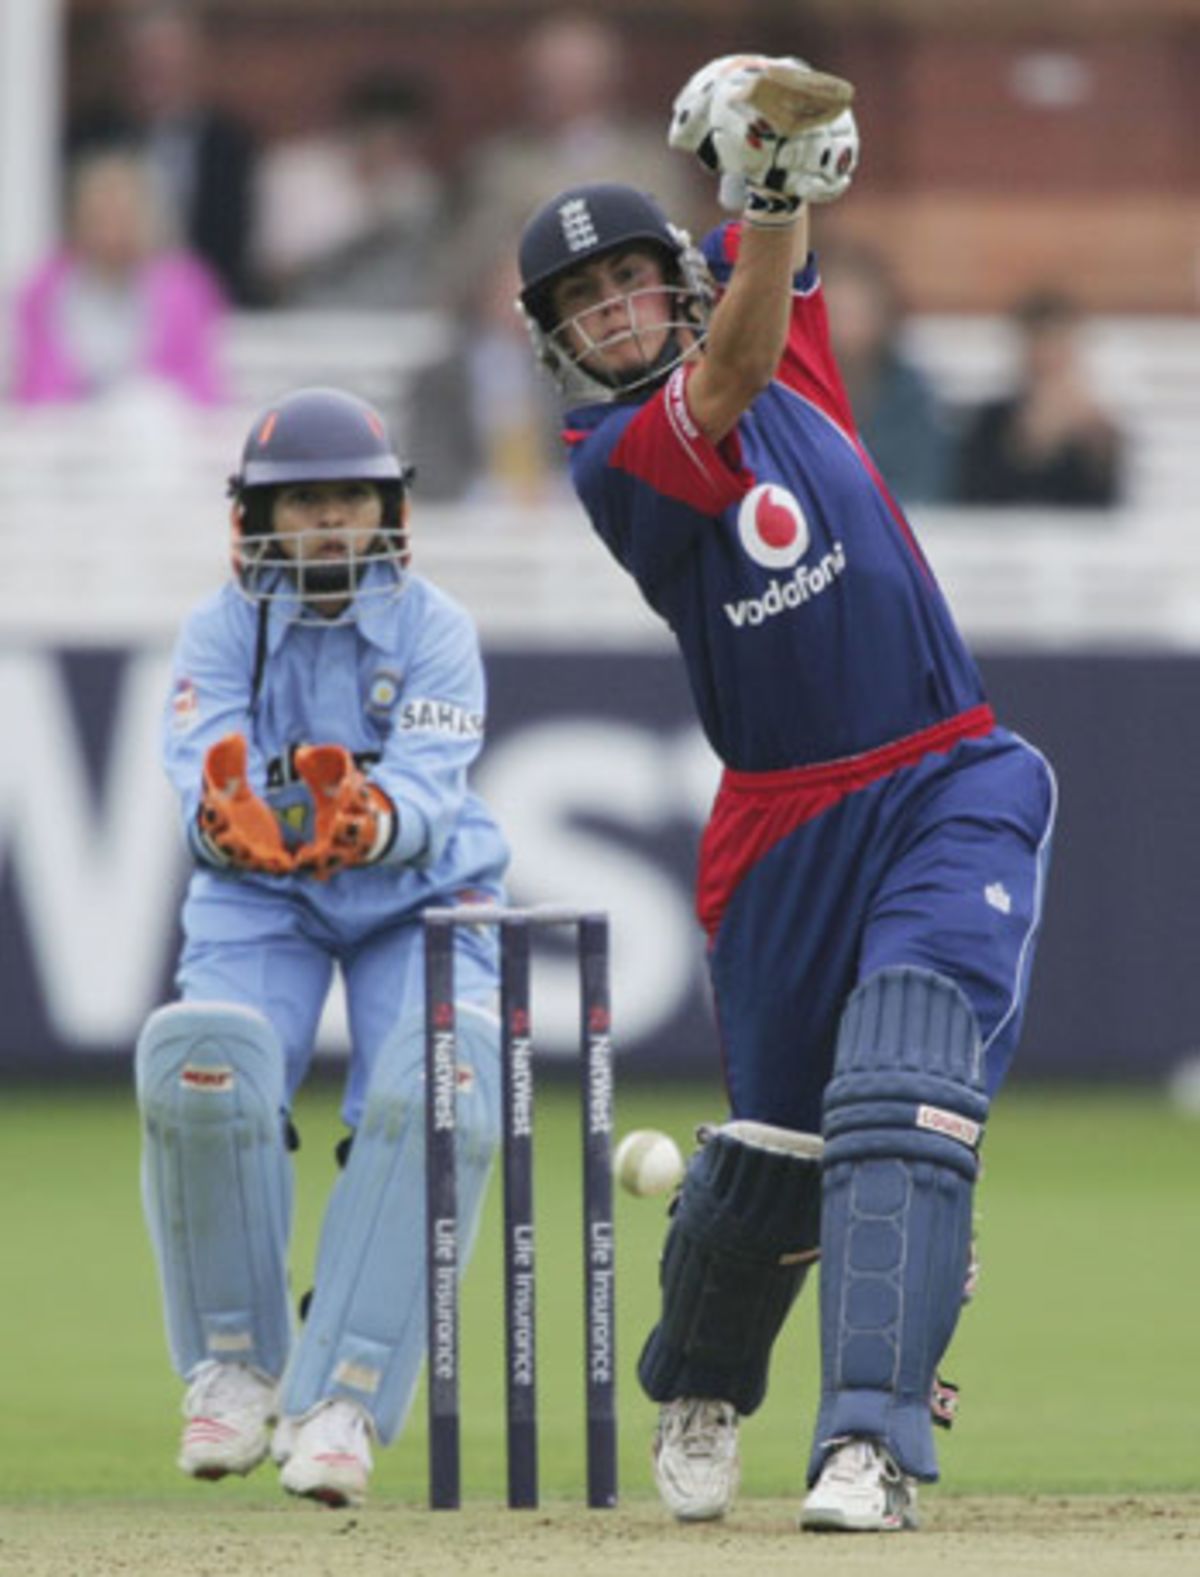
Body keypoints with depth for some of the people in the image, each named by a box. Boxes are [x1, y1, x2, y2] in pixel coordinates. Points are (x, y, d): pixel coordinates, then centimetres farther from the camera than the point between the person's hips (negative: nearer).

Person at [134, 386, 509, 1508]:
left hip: (417, 897, 0)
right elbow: (201, 777, -22)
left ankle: (338, 1403, -23)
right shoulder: (220, 633, -5)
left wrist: (376, 818, -48)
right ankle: (233, 1363, -6)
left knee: (440, 1100, -28)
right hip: (261, 902, 0)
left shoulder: (433, 627, -7)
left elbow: (432, 785, -22)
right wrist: (229, 819, -48)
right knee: (201, 1073, -28)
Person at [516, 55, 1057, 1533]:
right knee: (774, 1148, 9)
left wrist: (776, 171, -21)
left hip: (957, 793, 2)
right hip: (785, 834, -2)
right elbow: (724, 385, -25)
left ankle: (873, 1447, -24)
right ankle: (696, 1394, 38)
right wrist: (773, 201, -40)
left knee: (901, 1106, -17)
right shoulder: (613, 461, -8)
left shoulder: (775, 334, 8)